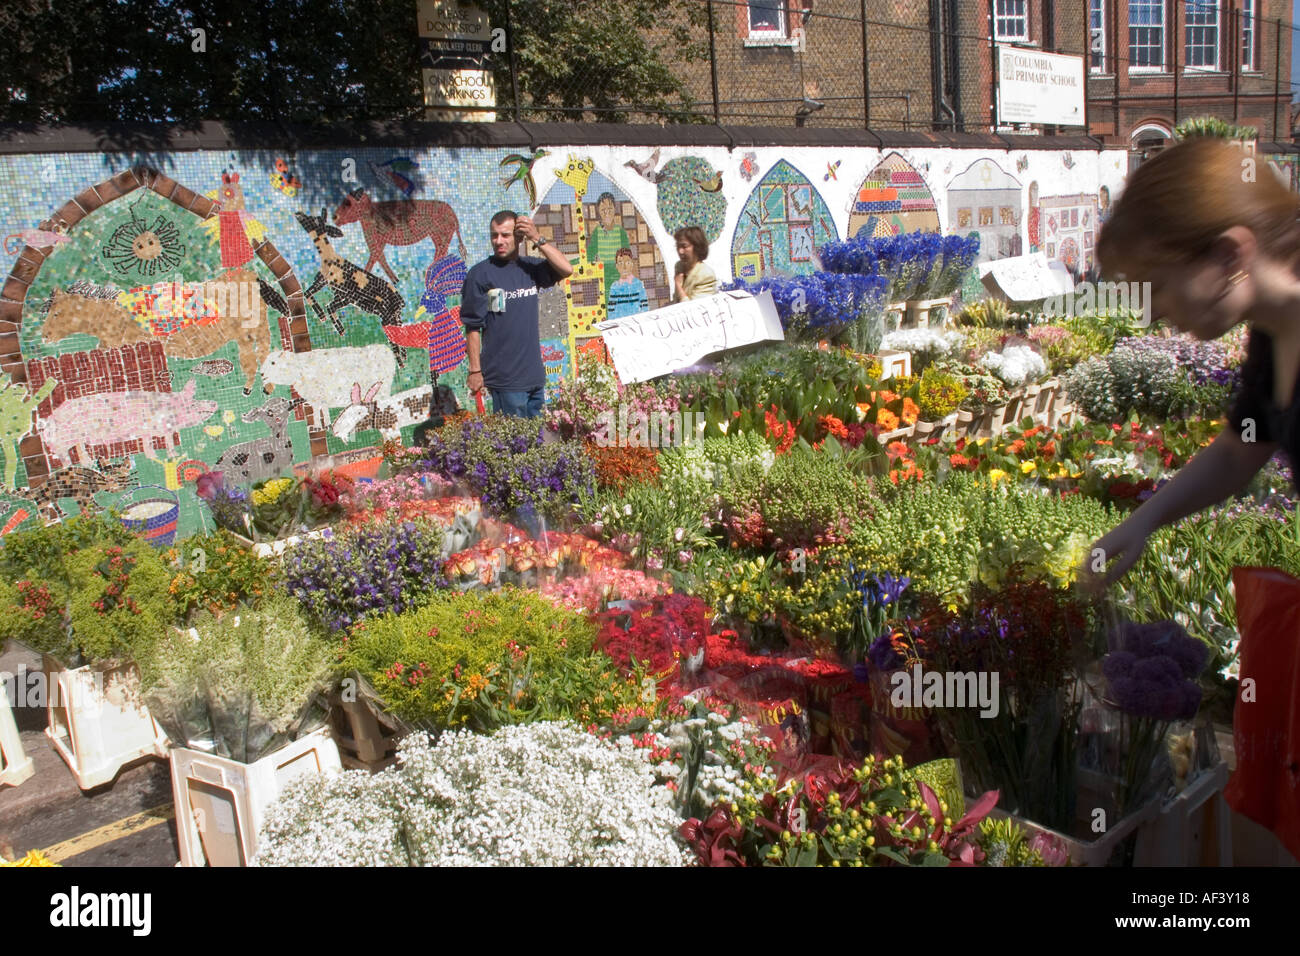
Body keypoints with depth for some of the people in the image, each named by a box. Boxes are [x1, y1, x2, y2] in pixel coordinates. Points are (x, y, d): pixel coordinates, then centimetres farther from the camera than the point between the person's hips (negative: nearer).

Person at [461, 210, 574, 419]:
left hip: (534, 374, 5)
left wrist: (538, 239, -9)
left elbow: (566, 270, -5)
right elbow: (472, 327, -7)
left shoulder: (530, 267, 9)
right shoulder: (480, 273, -6)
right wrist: (475, 370, -10)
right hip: (504, 378, -5)